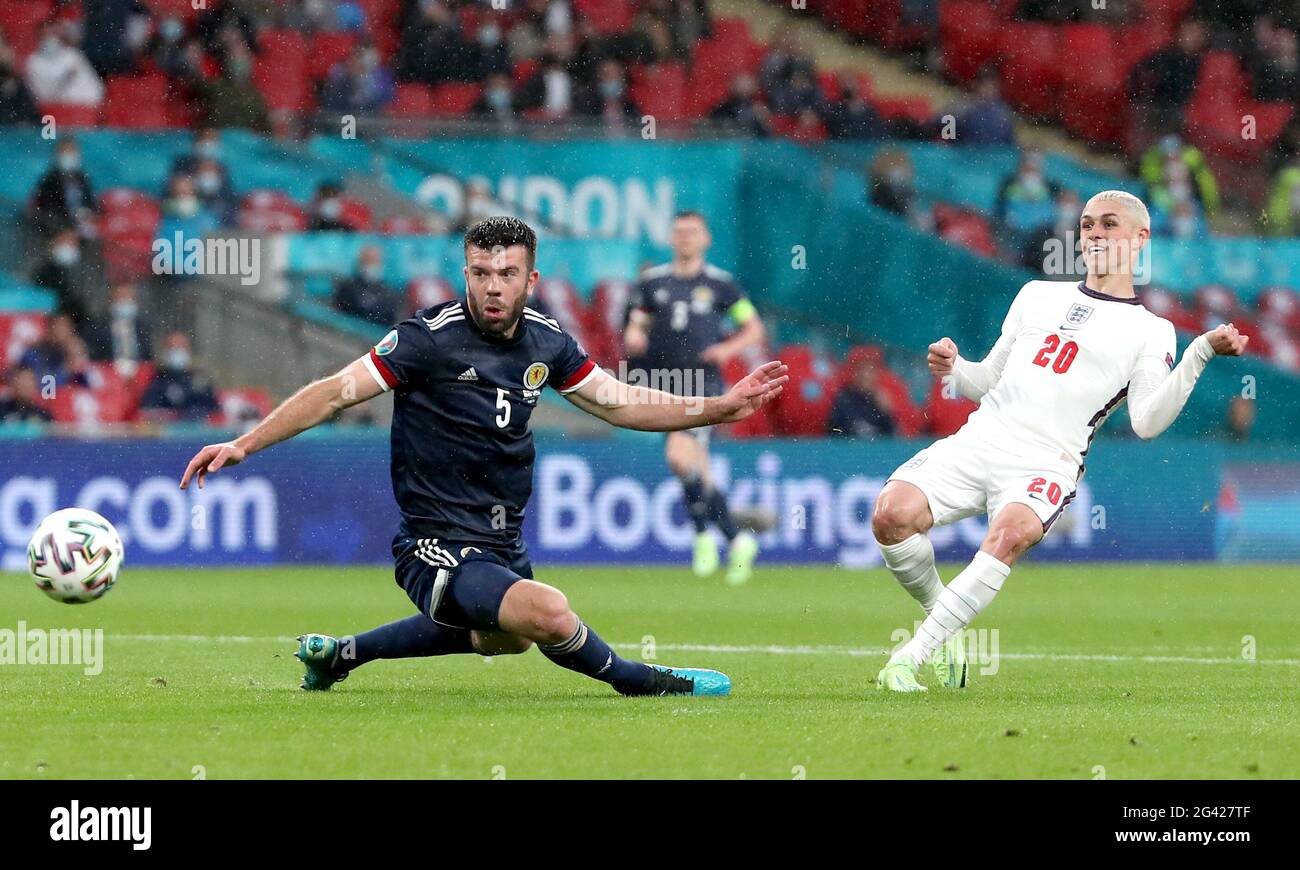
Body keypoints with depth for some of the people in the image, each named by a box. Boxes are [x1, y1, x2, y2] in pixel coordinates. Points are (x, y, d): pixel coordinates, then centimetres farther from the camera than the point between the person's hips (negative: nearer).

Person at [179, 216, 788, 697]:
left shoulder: (545, 343, 2)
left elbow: (620, 403, 13)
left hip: (503, 545, 8)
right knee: (548, 614, -33)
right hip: (437, 548, -8)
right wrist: (244, 444, -25)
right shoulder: (430, 338, -17)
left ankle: (340, 653, 45)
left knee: (503, 638, 35)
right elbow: (338, 392, -17)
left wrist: (723, 408, 7)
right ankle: (642, 683, -3)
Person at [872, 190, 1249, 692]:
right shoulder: (1038, 295, 23)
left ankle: (915, 653, -30)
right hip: (978, 440, 4)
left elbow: (1147, 423, -5)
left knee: (1011, 532, -37)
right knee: (892, 512, -23)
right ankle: (940, 614, 4)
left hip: (1045, 463, -4)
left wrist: (1201, 354, -15)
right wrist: (954, 369, 5)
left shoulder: (1151, 331, 10)